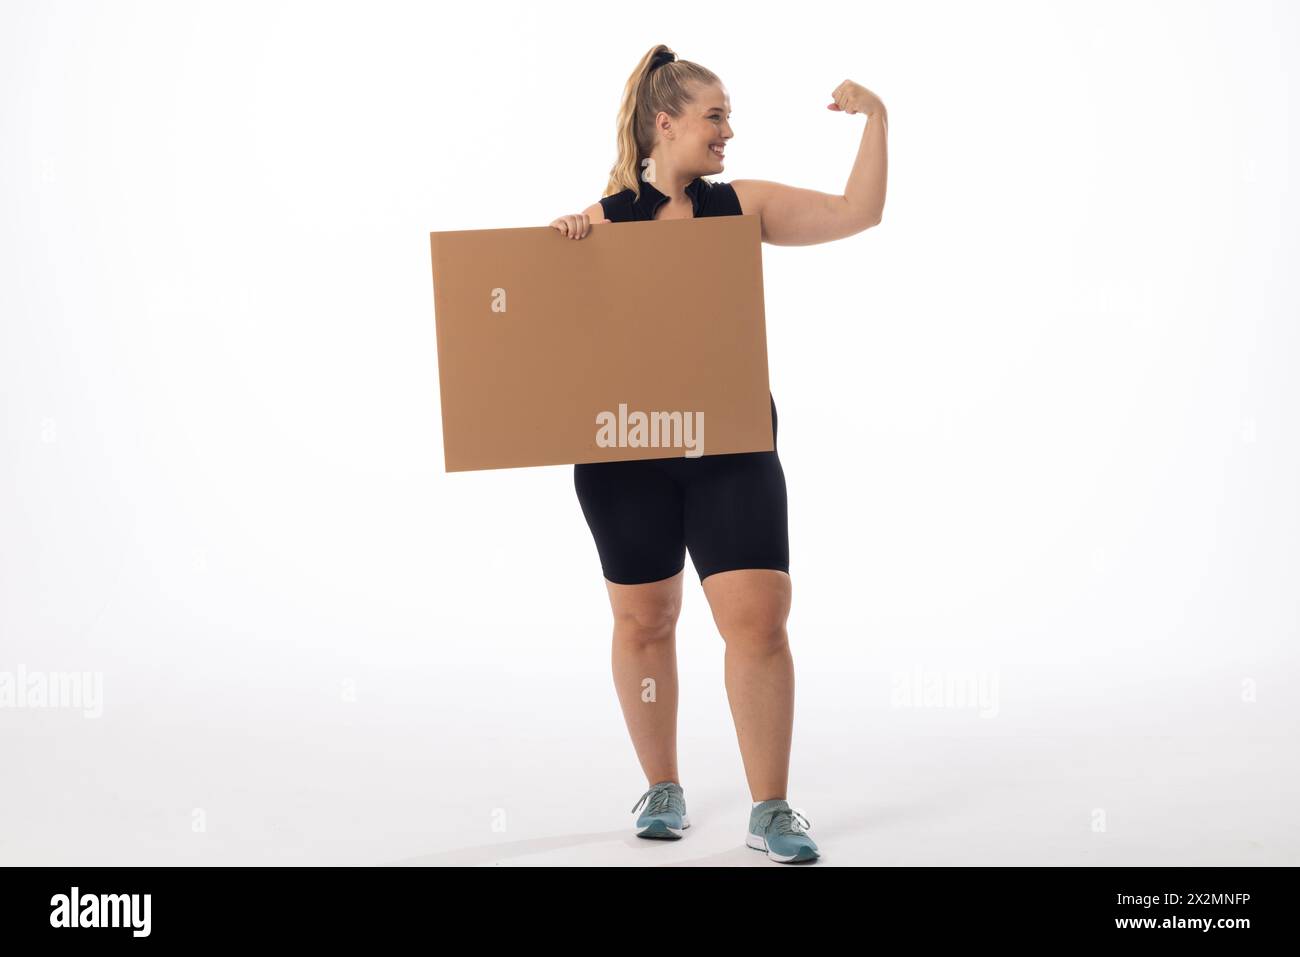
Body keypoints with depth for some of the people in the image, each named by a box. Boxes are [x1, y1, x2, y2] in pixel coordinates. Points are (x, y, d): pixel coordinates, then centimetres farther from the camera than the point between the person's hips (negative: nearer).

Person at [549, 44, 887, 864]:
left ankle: (771, 810, 0)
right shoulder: (603, 222, 1)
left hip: (732, 446, 0)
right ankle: (663, 789, 29)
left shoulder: (743, 205, 5)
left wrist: (876, 121, -6)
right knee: (644, 620, 11)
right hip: (626, 450, 0)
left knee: (759, 619, -9)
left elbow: (855, 214, 2)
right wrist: (562, 246, -11)